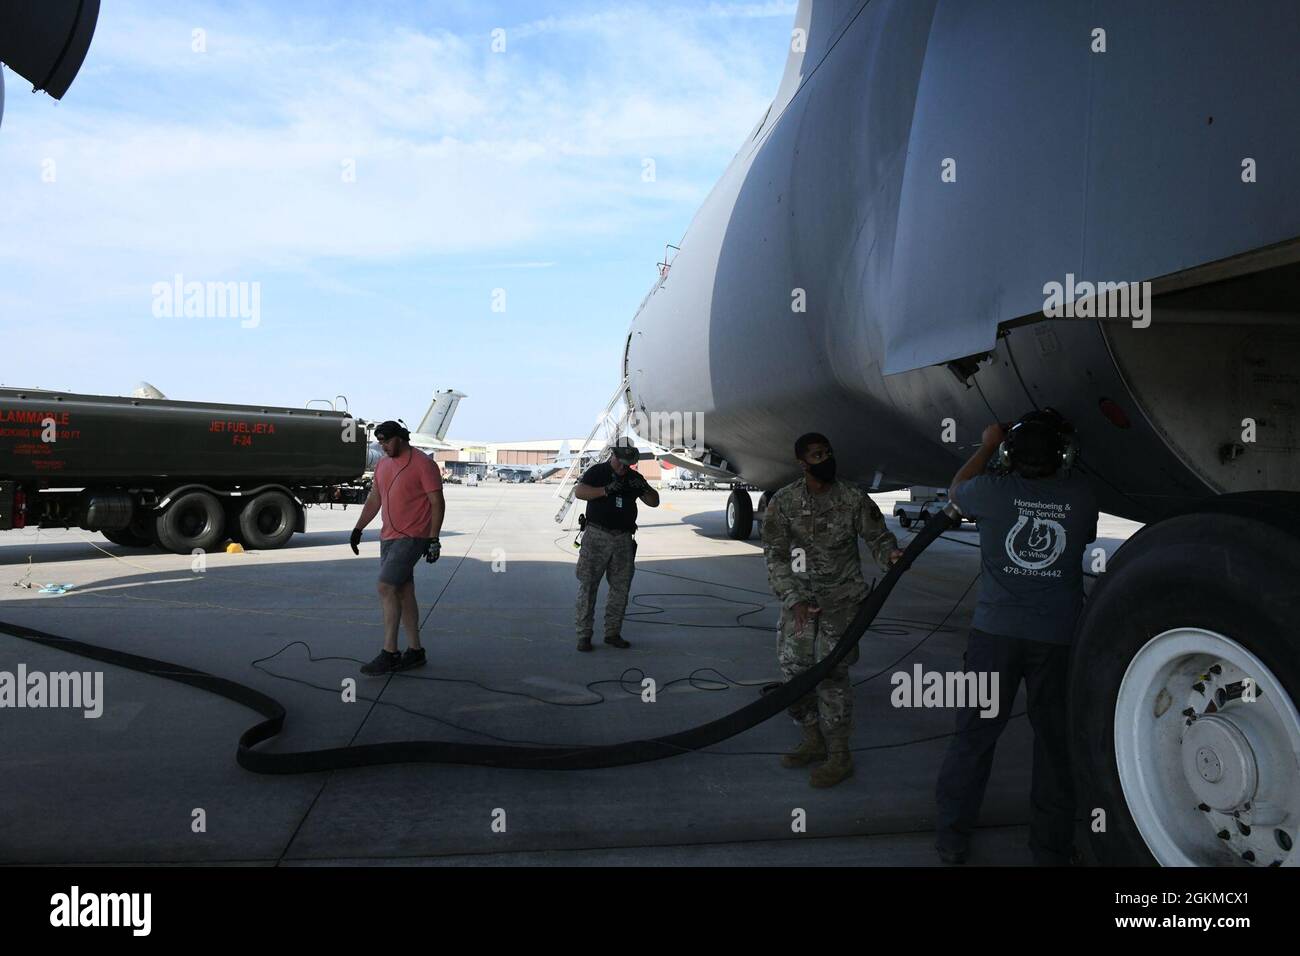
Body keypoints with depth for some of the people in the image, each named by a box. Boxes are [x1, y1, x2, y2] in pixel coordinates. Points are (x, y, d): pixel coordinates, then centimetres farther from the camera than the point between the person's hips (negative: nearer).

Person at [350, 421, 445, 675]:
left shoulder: (423, 463, -11)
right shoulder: (382, 464, 13)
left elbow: (437, 503, -13)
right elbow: (374, 500, 20)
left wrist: (433, 539, -17)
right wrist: (358, 529, 14)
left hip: (411, 538, -8)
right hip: (388, 537, 8)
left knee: (386, 587, -14)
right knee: (403, 591, 10)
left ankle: (389, 653, -8)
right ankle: (415, 651, 18)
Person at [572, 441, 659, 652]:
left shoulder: (634, 477, 14)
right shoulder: (597, 472, 1)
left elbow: (654, 502, 13)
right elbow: (579, 492, -14)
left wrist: (644, 488, -8)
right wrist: (607, 490, -24)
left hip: (624, 539, 5)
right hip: (597, 536, -5)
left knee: (621, 587, 7)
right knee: (588, 585, -4)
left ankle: (613, 633, 17)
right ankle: (583, 634, 1)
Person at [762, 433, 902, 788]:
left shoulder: (853, 498, -4)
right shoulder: (783, 502, -3)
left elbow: (877, 536, 2)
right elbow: (776, 556, -4)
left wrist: (890, 554, -23)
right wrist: (794, 600, -14)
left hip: (841, 598, -2)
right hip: (799, 597, 3)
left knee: (830, 672, -7)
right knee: (793, 665, 3)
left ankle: (839, 755, 6)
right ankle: (814, 740, 24)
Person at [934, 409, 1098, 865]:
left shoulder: (993, 491, -8)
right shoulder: (1080, 496, -3)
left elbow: (956, 489, 16)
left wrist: (987, 446, 27)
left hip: (995, 632, 0)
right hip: (1059, 638, 1)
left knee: (974, 734, 10)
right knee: (1055, 742, 13)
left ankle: (951, 837, 20)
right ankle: (1051, 847, 25)